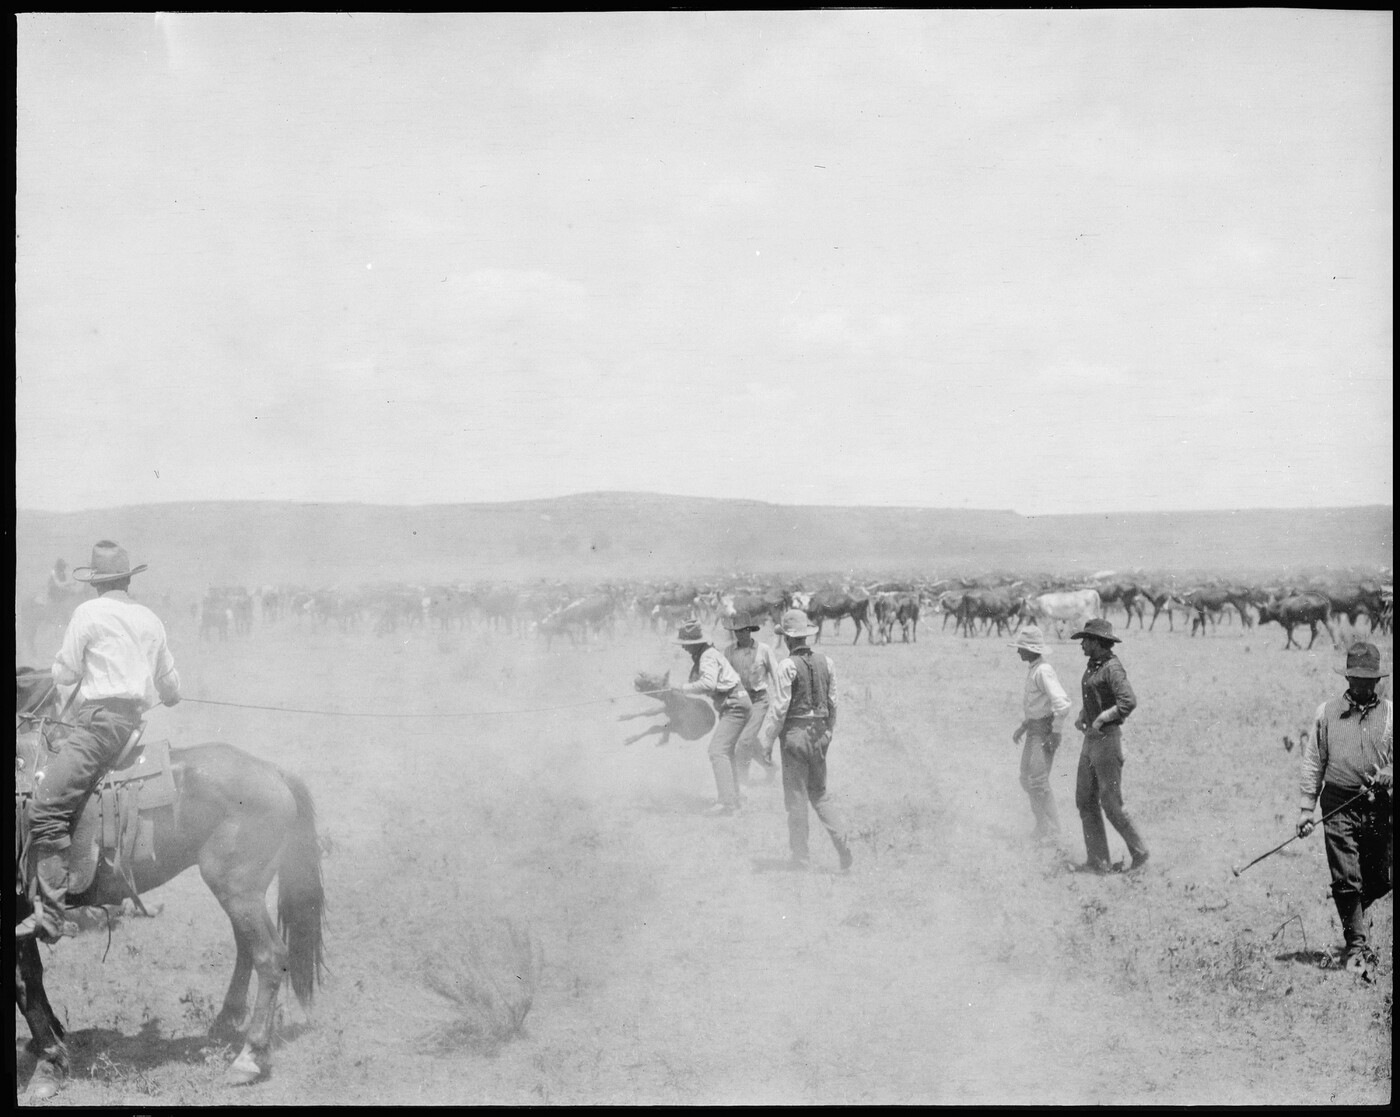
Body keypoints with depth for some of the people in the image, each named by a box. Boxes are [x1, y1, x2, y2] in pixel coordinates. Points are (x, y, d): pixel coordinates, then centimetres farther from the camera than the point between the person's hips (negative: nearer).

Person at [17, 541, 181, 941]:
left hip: (99, 717, -8)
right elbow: (170, 684, 29)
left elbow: (64, 674, 1)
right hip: (136, 722, 8)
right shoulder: (150, 620, 19)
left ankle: (48, 913, -29)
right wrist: (171, 699, 53)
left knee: (48, 811, -17)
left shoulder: (89, 612, 0)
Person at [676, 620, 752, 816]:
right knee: (725, 751, 18)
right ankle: (733, 798, 26)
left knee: (718, 750, -18)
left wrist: (685, 688, -24)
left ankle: (727, 802, -25)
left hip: (735, 704, -11)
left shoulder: (708, 657, -19)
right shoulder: (698, 656, 12)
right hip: (729, 705, 11)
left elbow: (709, 684, -34)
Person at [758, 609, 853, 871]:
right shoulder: (826, 663, 3)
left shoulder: (788, 666, -14)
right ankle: (843, 844, 4)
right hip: (819, 732, 5)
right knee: (820, 793, 18)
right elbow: (833, 703, 8)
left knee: (796, 799, 4)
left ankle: (800, 859, 10)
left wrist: (767, 739, -6)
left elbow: (779, 708, -14)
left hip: (795, 733, -5)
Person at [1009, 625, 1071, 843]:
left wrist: (1056, 732, -24)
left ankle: (1050, 829, 0)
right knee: (1027, 779, 13)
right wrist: (1023, 726, 23)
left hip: (1045, 732, -10)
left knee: (1038, 781, -8)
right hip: (1034, 731, 10)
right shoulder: (1033, 670, 13)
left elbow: (1062, 703, -28)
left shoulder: (1044, 672, -20)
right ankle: (1043, 824, 20)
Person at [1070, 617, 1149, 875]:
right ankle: (1098, 861, 11)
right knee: (1085, 801, 7)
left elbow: (1129, 701, -29)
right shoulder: (1092, 667, 13)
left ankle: (1139, 853, 11)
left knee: (1111, 803, -5)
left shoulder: (1112, 668, -16)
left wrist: (1101, 719, -22)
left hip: (1108, 739, -9)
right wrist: (1081, 717, 11)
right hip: (1091, 741, 9)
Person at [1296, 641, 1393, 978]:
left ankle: (1354, 915, 39)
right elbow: (1313, 763, 8)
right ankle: (1358, 946, 5)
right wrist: (1306, 808, 4)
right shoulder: (1327, 713, 6)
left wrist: (1387, 775, -17)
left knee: (1381, 879, 7)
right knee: (1346, 880, -5)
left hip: (1379, 808, 1)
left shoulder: (1389, 713, 5)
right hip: (1339, 807, -1)